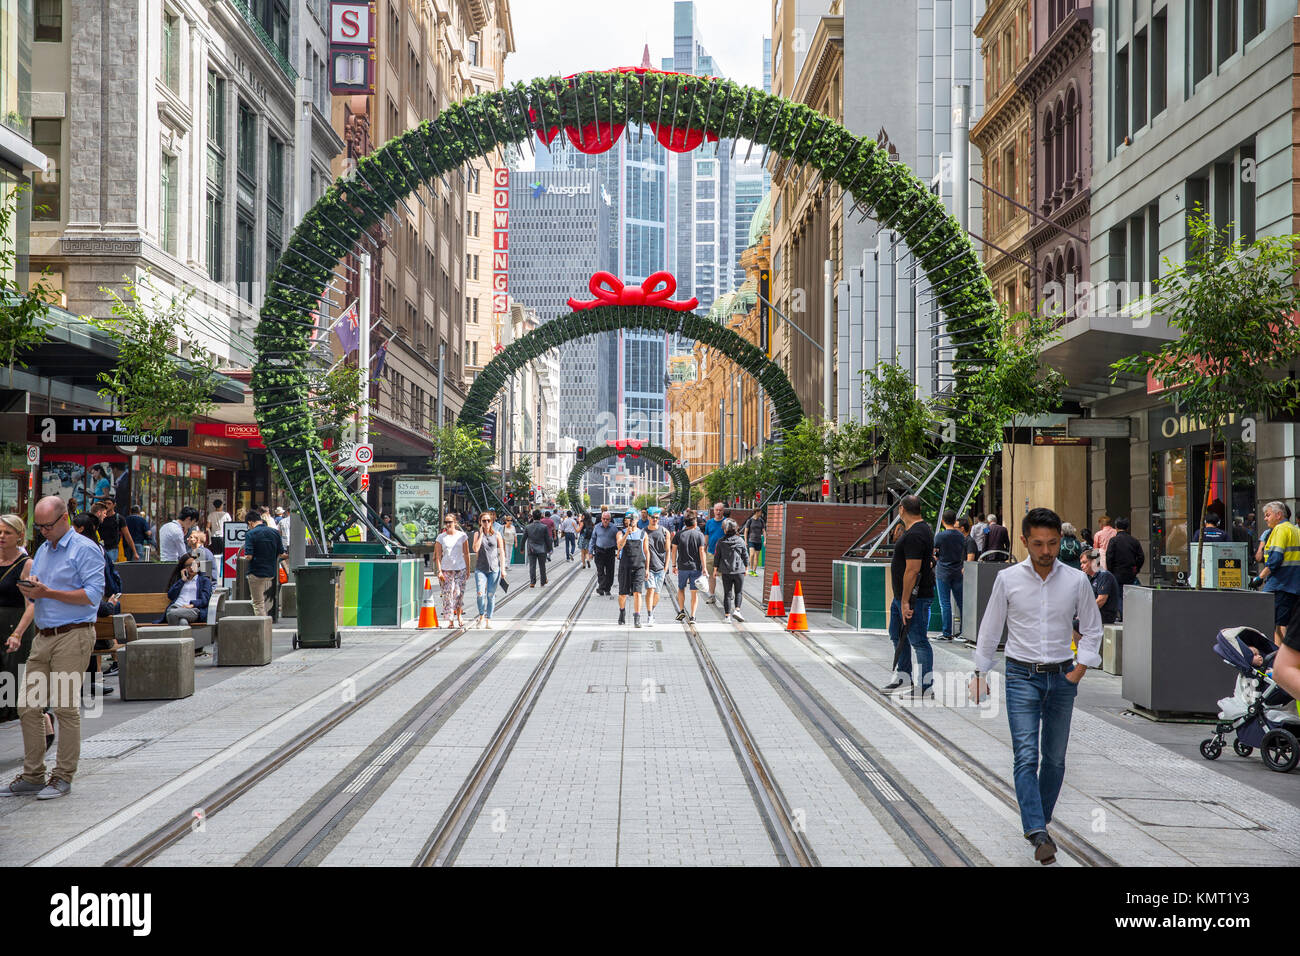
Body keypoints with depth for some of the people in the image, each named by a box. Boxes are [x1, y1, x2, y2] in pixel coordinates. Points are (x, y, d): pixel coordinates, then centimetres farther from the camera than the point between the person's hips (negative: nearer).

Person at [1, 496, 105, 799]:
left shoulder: (85, 549, -5)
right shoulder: (43, 550, 20)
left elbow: (93, 594, -15)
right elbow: (33, 594, 23)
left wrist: (47, 592, -16)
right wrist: (30, 588, -2)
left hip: (72, 635, -8)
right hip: (42, 637, 8)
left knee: (65, 707, -6)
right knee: (29, 707, 5)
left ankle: (63, 777, 2)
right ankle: (32, 776, 14)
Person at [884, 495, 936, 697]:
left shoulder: (914, 536, -21)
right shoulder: (921, 529, 13)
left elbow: (912, 570, -26)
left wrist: (905, 602, -24)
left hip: (915, 598, -11)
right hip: (901, 596, 11)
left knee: (919, 640, -4)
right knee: (897, 634, 20)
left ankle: (926, 685, 2)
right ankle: (903, 675, 32)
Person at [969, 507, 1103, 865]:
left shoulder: (1077, 581, -1)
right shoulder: (1008, 579, -4)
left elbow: (1092, 629, 9)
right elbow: (990, 628, 6)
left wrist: (1079, 670, -1)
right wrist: (980, 673, 8)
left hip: (1062, 678, 2)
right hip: (1022, 676, -2)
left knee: (1054, 759, 8)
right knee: (1026, 756, -13)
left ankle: (1038, 824, 23)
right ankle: (1039, 835, -19)